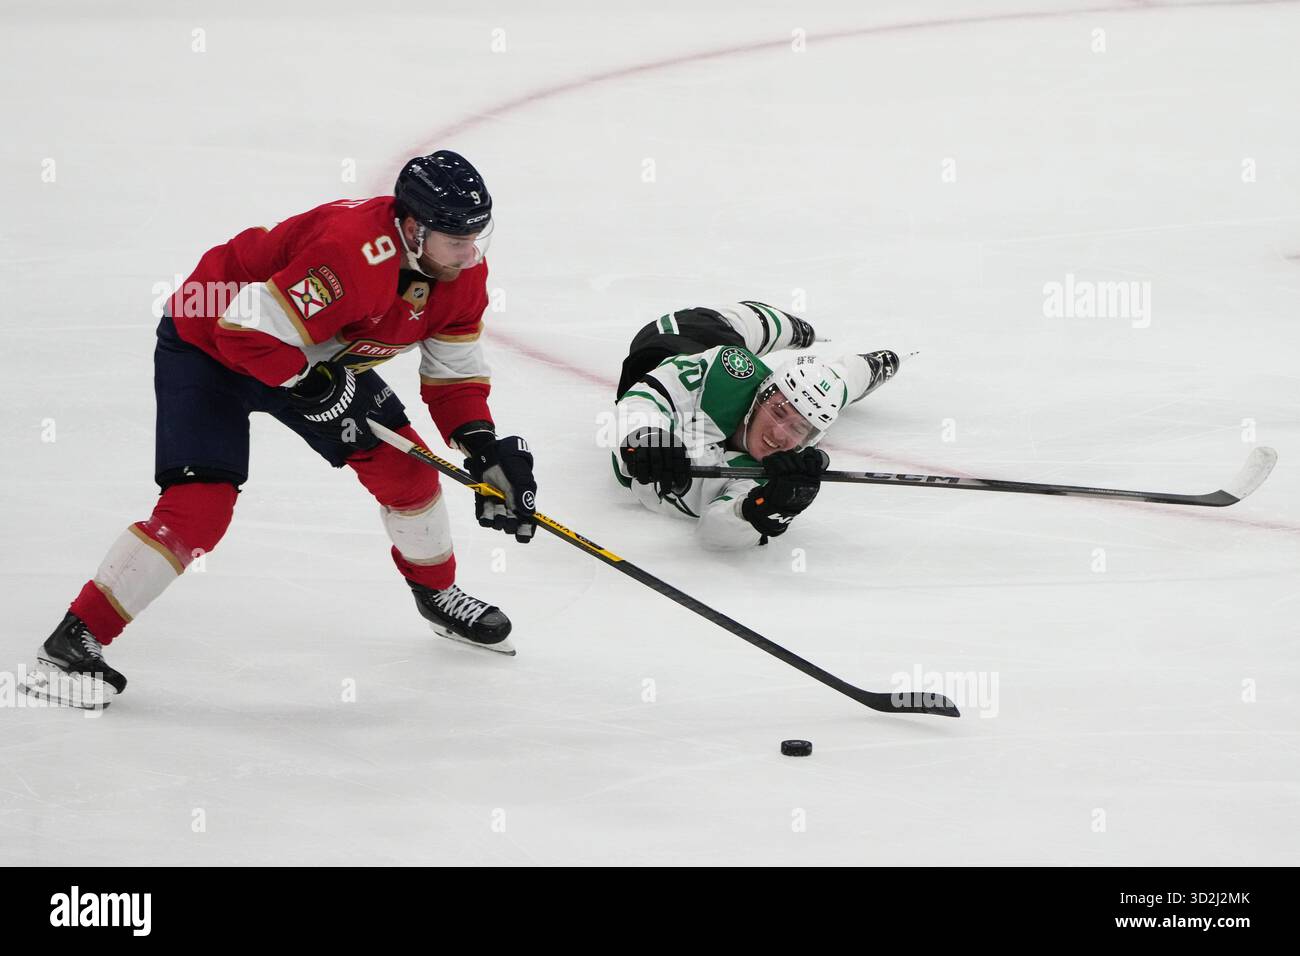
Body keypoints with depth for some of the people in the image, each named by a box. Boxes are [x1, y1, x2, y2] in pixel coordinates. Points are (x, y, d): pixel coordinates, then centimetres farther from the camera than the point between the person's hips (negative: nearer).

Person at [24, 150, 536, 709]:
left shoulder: (464, 271, -12)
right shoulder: (352, 251, -39)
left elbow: (454, 371, 1)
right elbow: (247, 331, -37)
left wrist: (483, 445, -12)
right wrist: (315, 388, -29)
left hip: (320, 353, 8)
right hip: (208, 343, -8)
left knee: (403, 467, 6)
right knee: (199, 508, -20)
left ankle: (438, 594, 34)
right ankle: (74, 641, -11)